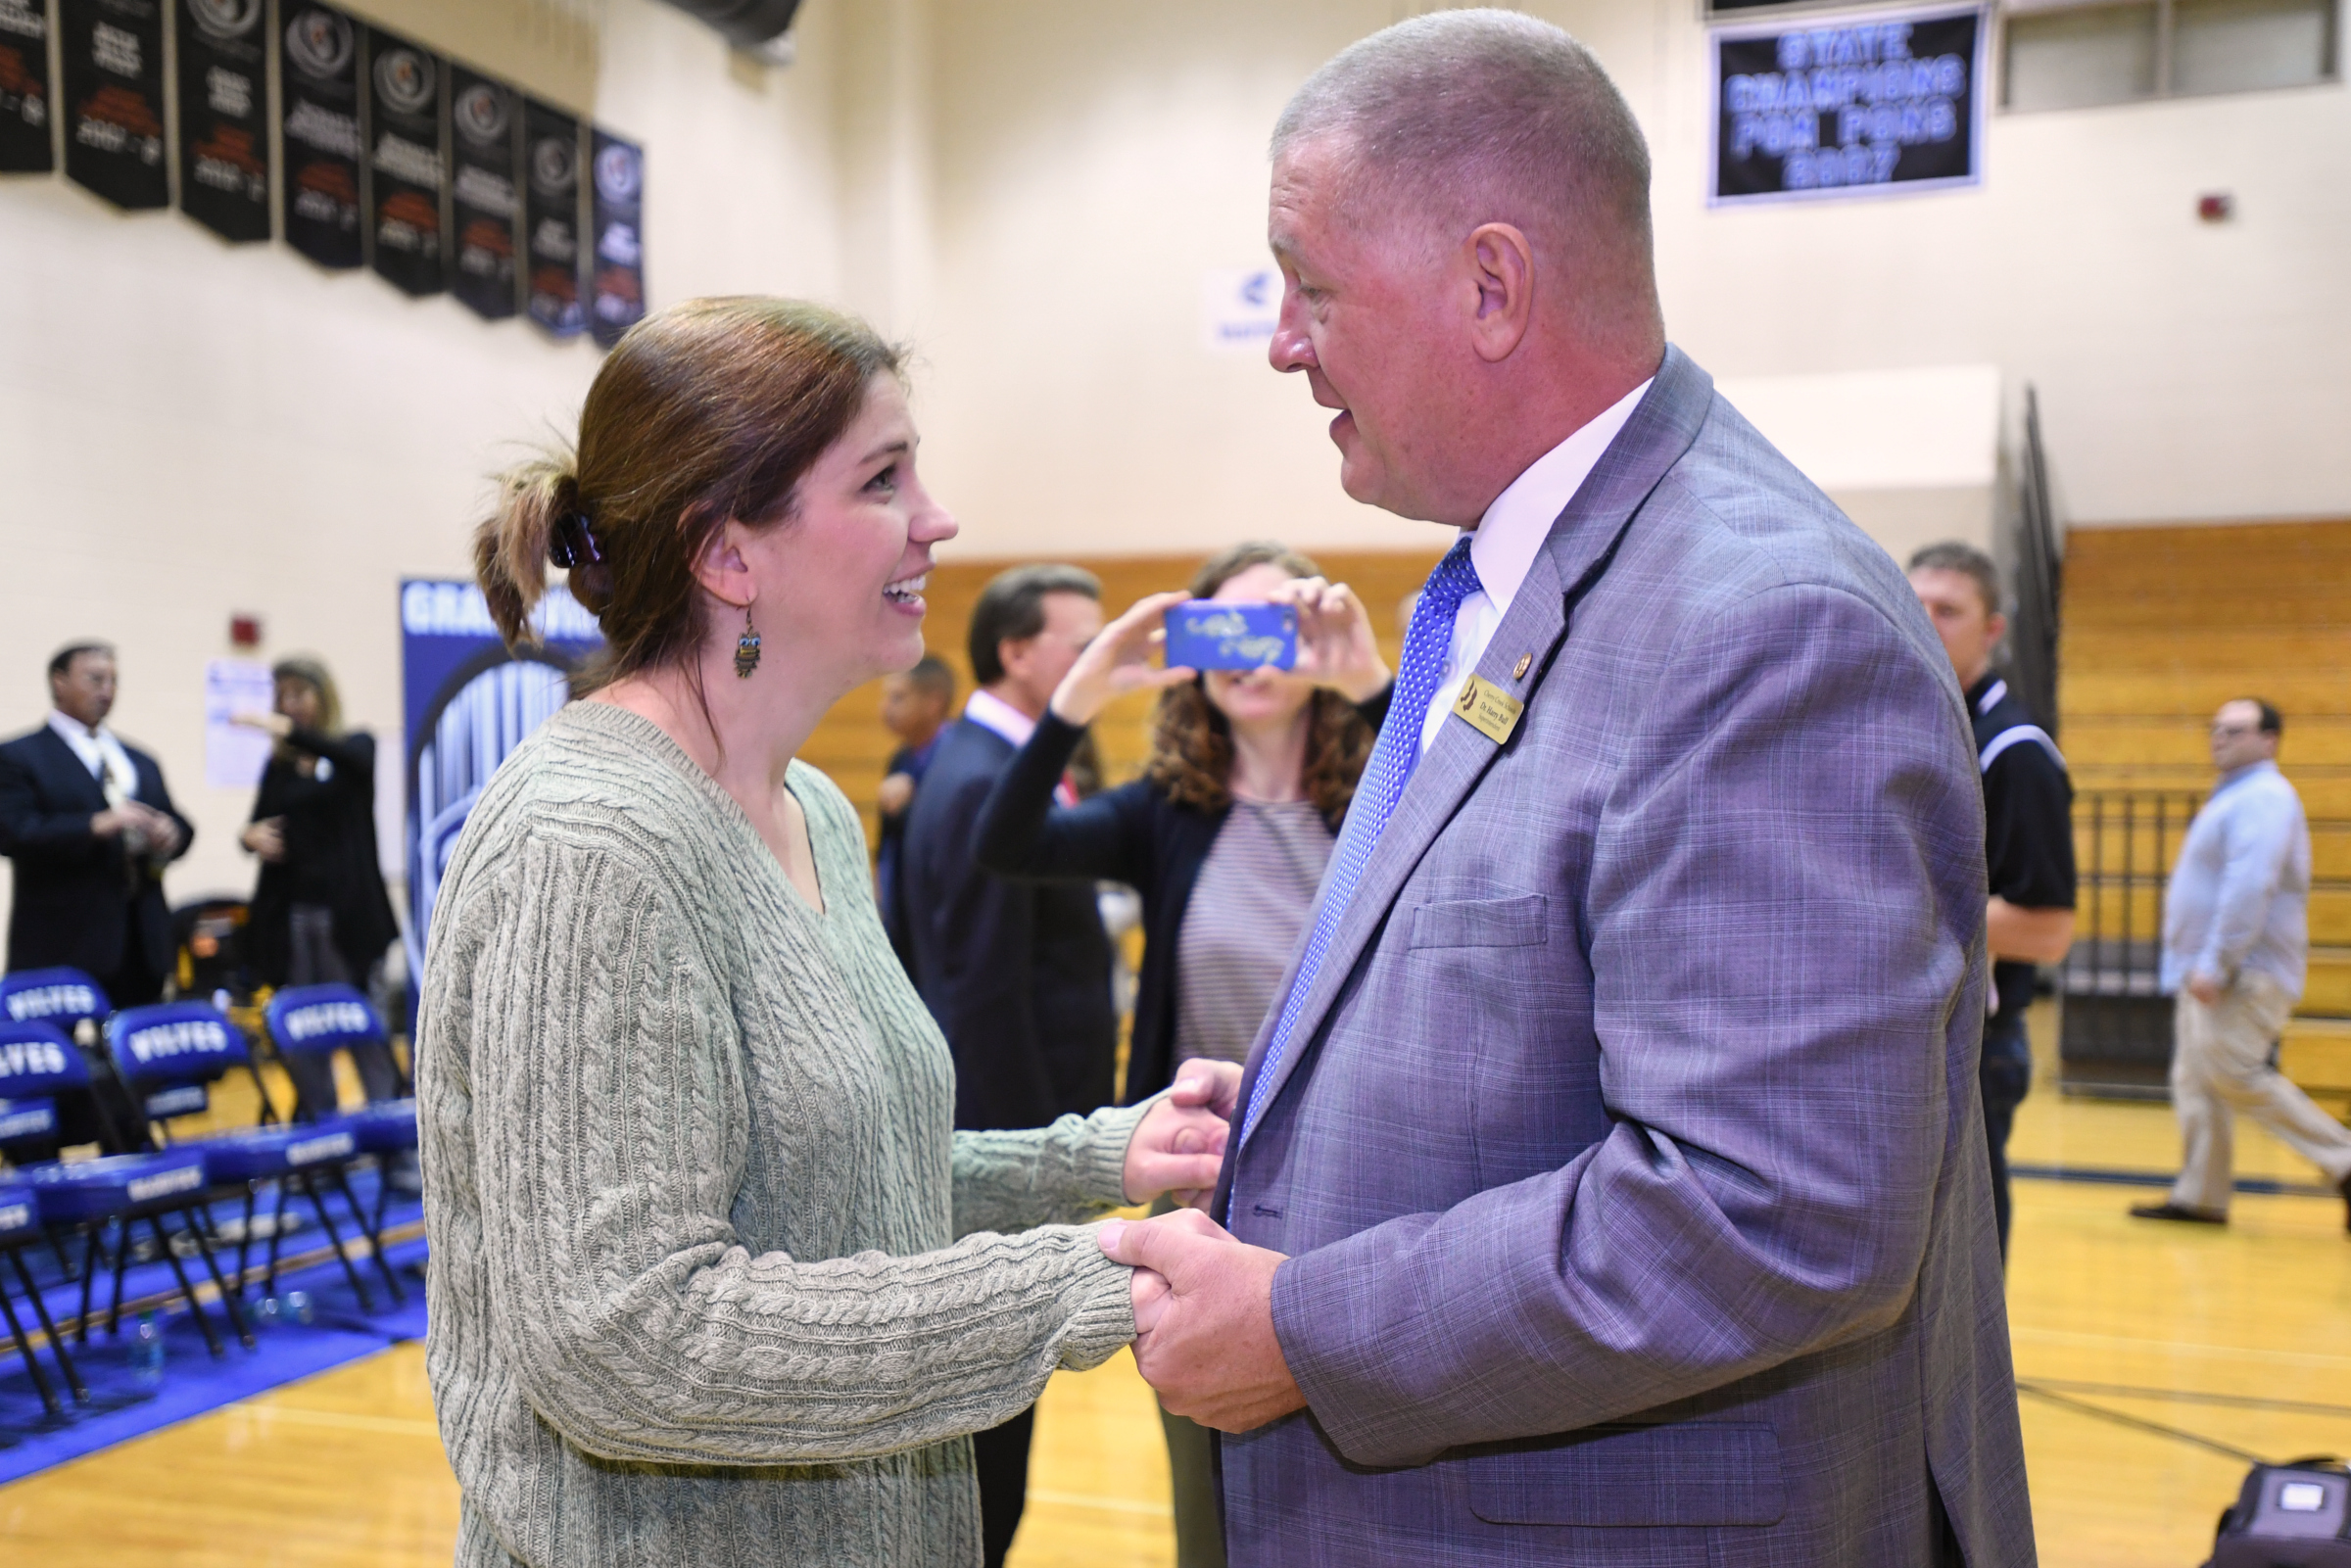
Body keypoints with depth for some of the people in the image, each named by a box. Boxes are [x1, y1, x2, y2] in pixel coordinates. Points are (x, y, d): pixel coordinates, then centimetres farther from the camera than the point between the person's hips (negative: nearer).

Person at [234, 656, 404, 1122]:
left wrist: (288, 730, -33)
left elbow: (350, 759, -21)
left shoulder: (356, 747, 3)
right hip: (288, 911, 4)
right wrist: (252, 837, -10)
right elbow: (260, 827, 13)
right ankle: (316, 1123, 12)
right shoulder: (278, 765, 12)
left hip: (347, 911, -3)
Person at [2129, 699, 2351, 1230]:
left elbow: (2251, 887, -25)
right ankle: (2199, 1195, 12)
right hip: (2208, 972, 10)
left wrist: (2216, 962, -27)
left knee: (2235, 1075, -13)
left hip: (2245, 976, -10)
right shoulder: (2235, 797, 19)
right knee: (2195, 1081, 8)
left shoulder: (2263, 798, -14)